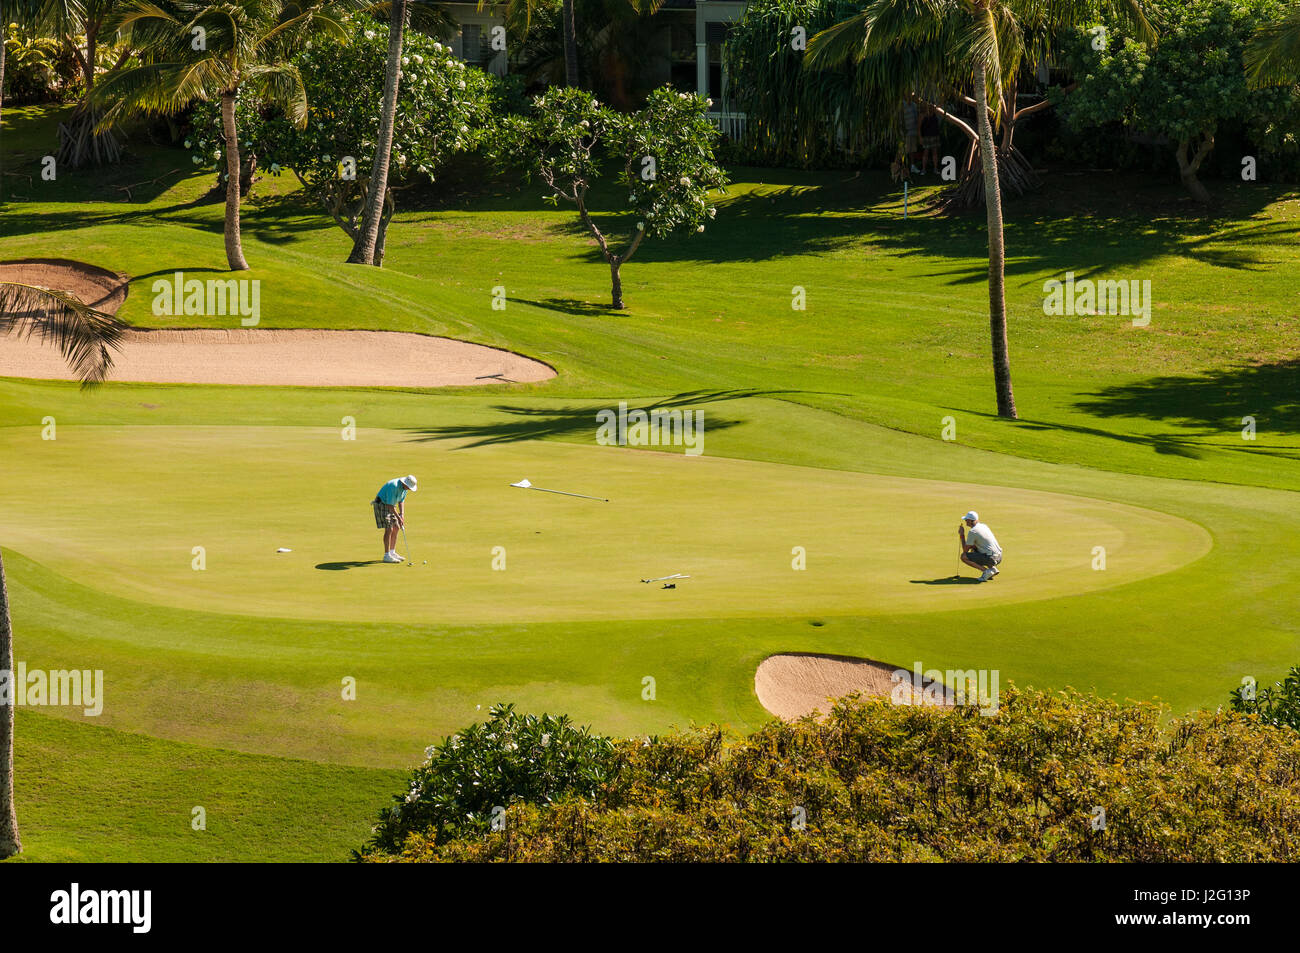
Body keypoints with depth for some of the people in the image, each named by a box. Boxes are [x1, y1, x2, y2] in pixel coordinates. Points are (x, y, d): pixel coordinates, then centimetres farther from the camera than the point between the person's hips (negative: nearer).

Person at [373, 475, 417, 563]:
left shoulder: (404, 487, -3)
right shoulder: (394, 486, -31)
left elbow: (401, 501, 6)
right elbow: (390, 505, -29)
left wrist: (402, 514, -8)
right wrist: (398, 518, -27)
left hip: (390, 505, 9)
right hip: (381, 504, -9)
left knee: (396, 528, 7)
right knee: (389, 529, -14)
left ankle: (392, 552, 15)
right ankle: (387, 556, -13)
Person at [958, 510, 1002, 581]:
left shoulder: (972, 531, -12)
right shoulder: (984, 526, 14)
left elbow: (965, 550, -4)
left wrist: (962, 535, 3)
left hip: (991, 558, -9)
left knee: (964, 557, -6)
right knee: (973, 550, 31)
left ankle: (986, 571, -12)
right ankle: (992, 568, 14)